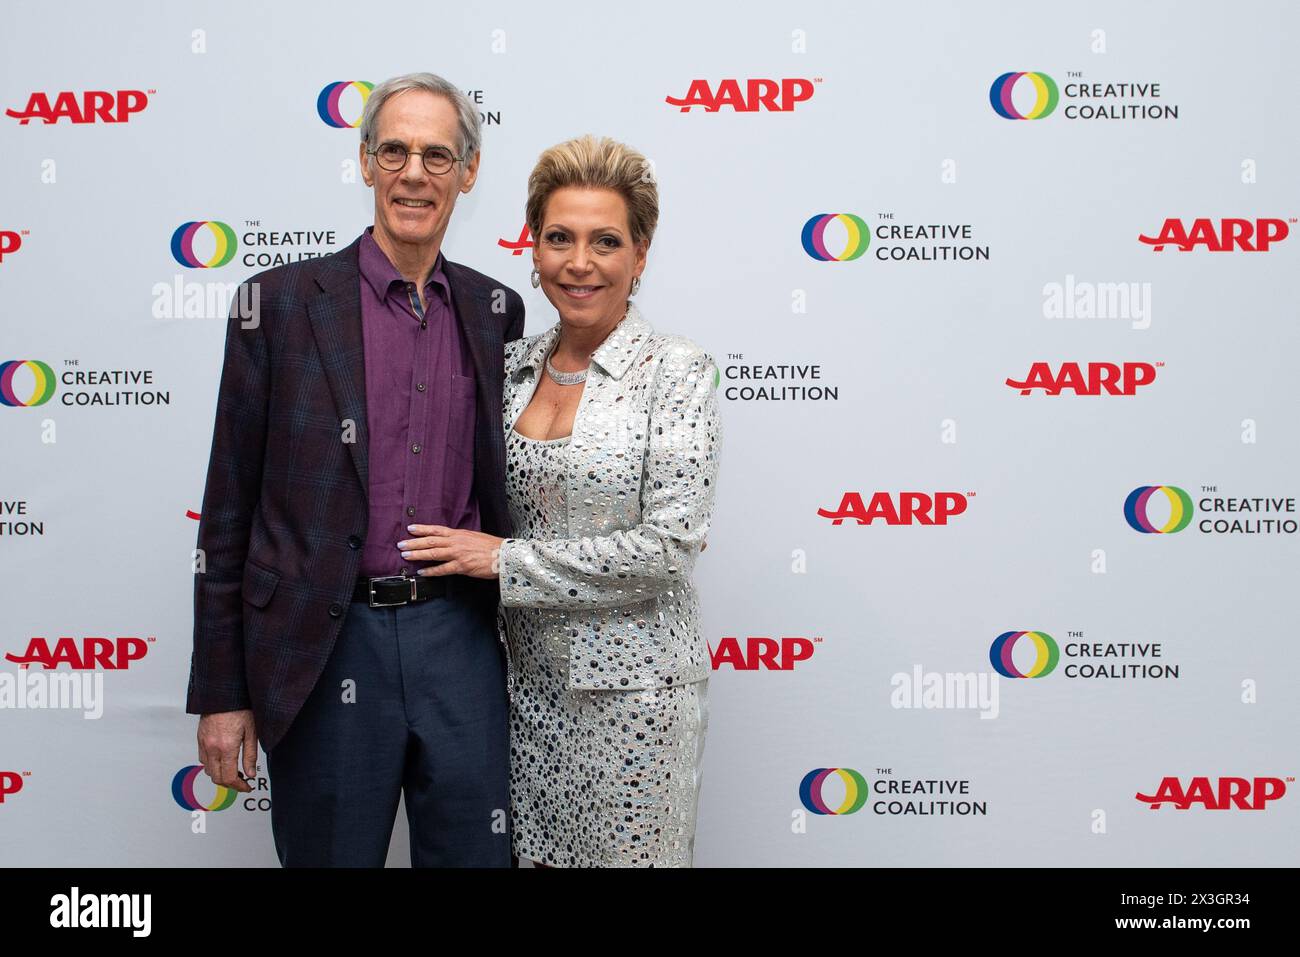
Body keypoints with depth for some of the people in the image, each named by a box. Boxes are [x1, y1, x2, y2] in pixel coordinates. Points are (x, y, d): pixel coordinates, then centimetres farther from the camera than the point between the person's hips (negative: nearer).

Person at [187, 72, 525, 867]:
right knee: (331, 854, 11)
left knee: (474, 854, 13)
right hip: (326, 651, -2)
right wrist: (220, 691, -3)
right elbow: (230, 506, -2)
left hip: (461, 638, 3)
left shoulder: (495, 310, 6)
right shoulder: (283, 302, -3)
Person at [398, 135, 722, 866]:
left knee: (630, 854, 7)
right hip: (533, 674, 5)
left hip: (632, 681, -5)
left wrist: (503, 559, -15)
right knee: (545, 853, 16)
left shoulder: (678, 370, -12)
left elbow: (670, 544, -19)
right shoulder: (516, 366, 5)